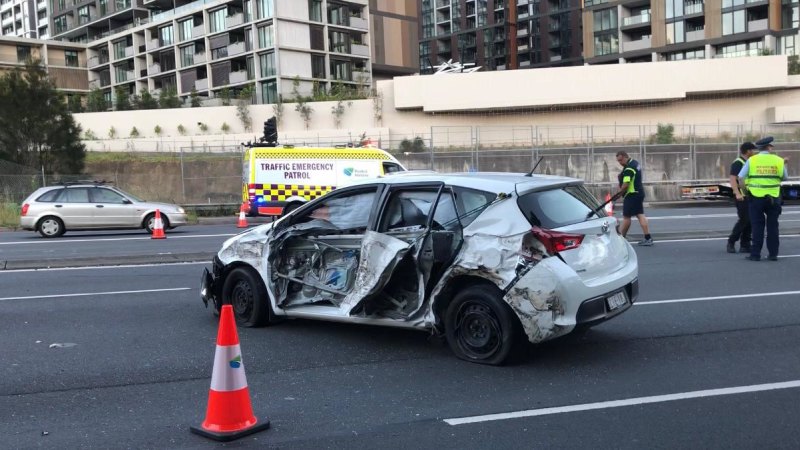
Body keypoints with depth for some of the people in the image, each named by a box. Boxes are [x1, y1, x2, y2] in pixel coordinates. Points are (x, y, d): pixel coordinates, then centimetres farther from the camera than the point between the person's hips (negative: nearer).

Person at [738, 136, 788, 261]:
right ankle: (773, 254, 12)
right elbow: (784, 178, 8)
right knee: (772, 226, 10)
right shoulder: (778, 160, -2)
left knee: (757, 226, 4)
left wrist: (744, 187, 7)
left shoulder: (751, 160, -5)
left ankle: (755, 254, 3)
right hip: (773, 198, 1)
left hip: (756, 197, -1)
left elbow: (741, 177, -10)